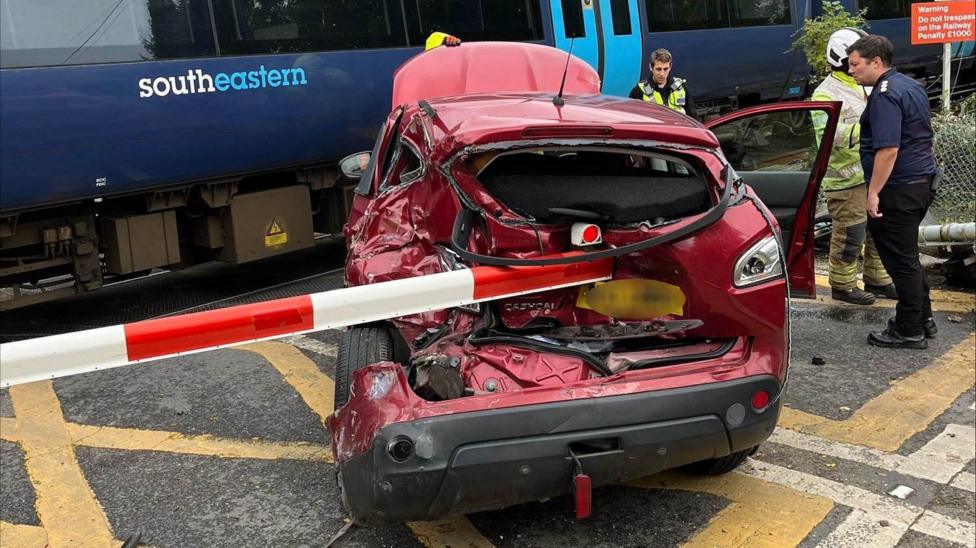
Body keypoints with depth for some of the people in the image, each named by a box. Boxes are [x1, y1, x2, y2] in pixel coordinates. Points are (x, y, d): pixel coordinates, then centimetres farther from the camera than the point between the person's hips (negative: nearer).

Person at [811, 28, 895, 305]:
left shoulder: (863, 87, 16)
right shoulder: (826, 94, -13)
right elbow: (829, 135, -25)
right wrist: (865, 126, -30)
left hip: (873, 173, 9)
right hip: (846, 179, -9)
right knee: (849, 235, -2)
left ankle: (877, 279, 30)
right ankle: (842, 285, 12)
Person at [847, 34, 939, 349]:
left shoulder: (885, 95, -17)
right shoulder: (910, 86, 15)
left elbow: (888, 149, -26)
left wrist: (874, 192, -24)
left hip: (899, 189, -10)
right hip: (922, 181, 10)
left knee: (900, 260, -2)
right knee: (907, 256, 20)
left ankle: (910, 332, 7)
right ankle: (923, 319, 28)